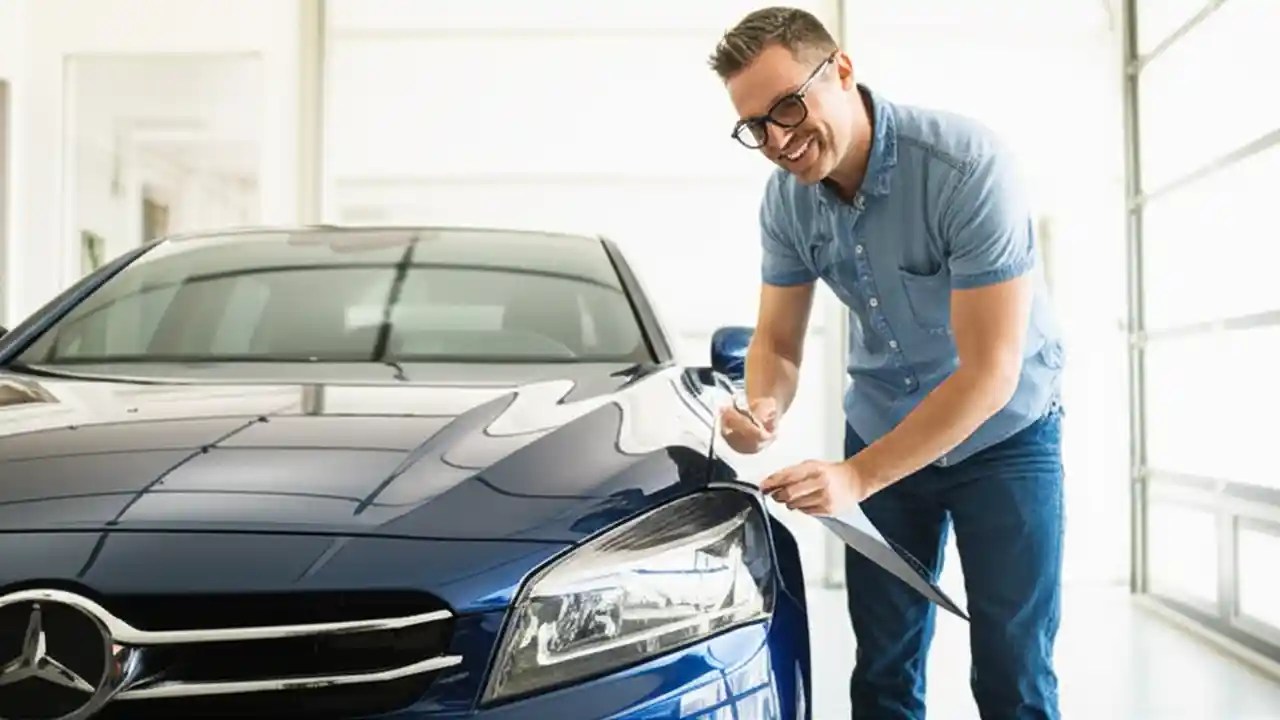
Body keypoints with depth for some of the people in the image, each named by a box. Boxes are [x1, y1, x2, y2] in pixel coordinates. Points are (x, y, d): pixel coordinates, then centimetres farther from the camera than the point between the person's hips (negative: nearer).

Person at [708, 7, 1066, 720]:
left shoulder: (967, 165, -28)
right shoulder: (787, 196, -10)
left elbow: (989, 375, -28)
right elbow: (778, 342, 1)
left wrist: (857, 477, -29)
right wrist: (766, 408, -23)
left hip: (1003, 430, -4)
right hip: (881, 426, 5)